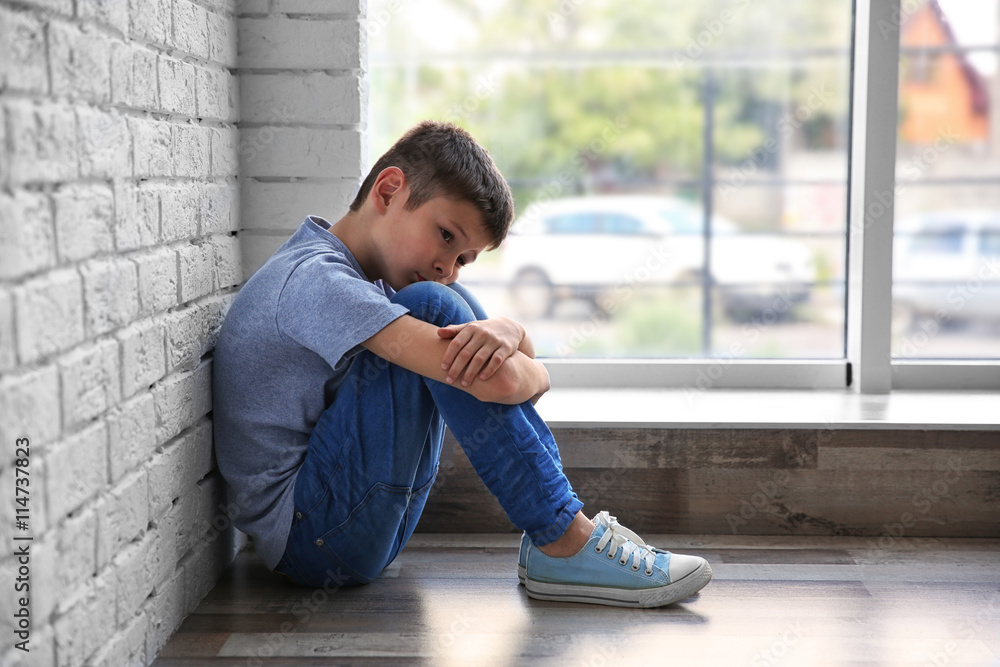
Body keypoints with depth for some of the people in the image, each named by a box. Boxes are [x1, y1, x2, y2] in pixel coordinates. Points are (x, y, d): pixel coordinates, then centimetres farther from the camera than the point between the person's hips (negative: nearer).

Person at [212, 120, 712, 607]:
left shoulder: (369, 278, 12)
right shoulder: (314, 279, -18)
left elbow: (519, 359, 5)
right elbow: (499, 382, -28)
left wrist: (505, 332, -19)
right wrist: (533, 375, -6)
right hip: (307, 539, -10)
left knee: (459, 308, 7)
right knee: (431, 306, -21)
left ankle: (566, 524, -1)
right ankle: (565, 547, -18)